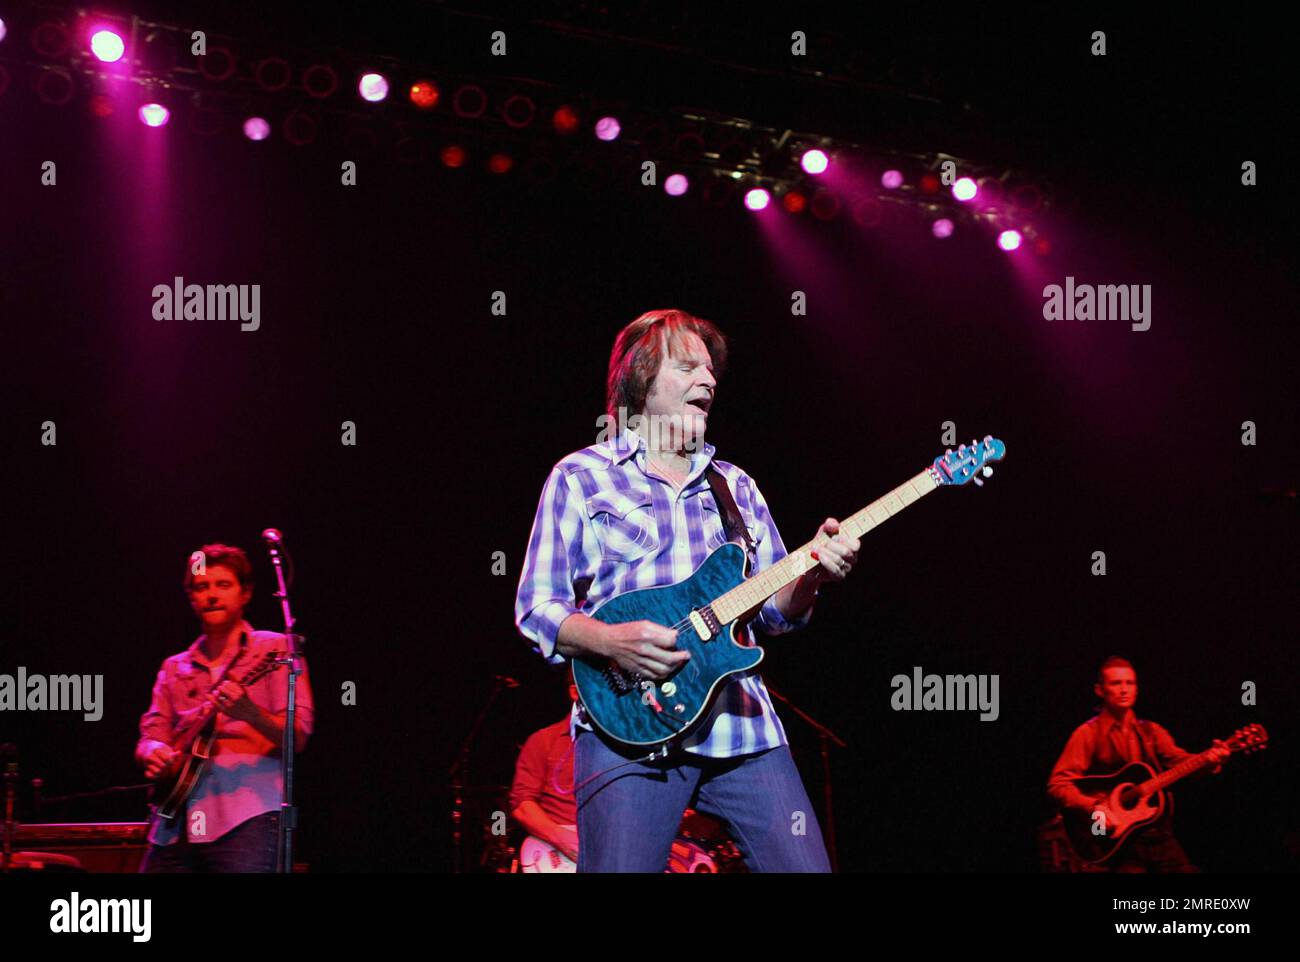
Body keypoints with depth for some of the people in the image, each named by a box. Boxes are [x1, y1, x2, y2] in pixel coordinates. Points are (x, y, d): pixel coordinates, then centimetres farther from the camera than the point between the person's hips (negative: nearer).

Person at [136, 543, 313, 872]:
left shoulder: (274, 651, 6)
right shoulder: (175, 669, 21)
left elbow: (297, 736, -4)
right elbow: (150, 736, 18)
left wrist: (247, 712, -23)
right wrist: (153, 752, -6)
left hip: (246, 818, -5)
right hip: (175, 826, 5)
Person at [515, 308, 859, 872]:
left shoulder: (735, 486, 21)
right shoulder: (580, 478, 7)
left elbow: (773, 609, 19)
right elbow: (536, 609, 2)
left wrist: (812, 573, -3)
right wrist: (613, 641, -17)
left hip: (744, 730, 5)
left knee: (804, 866, -5)